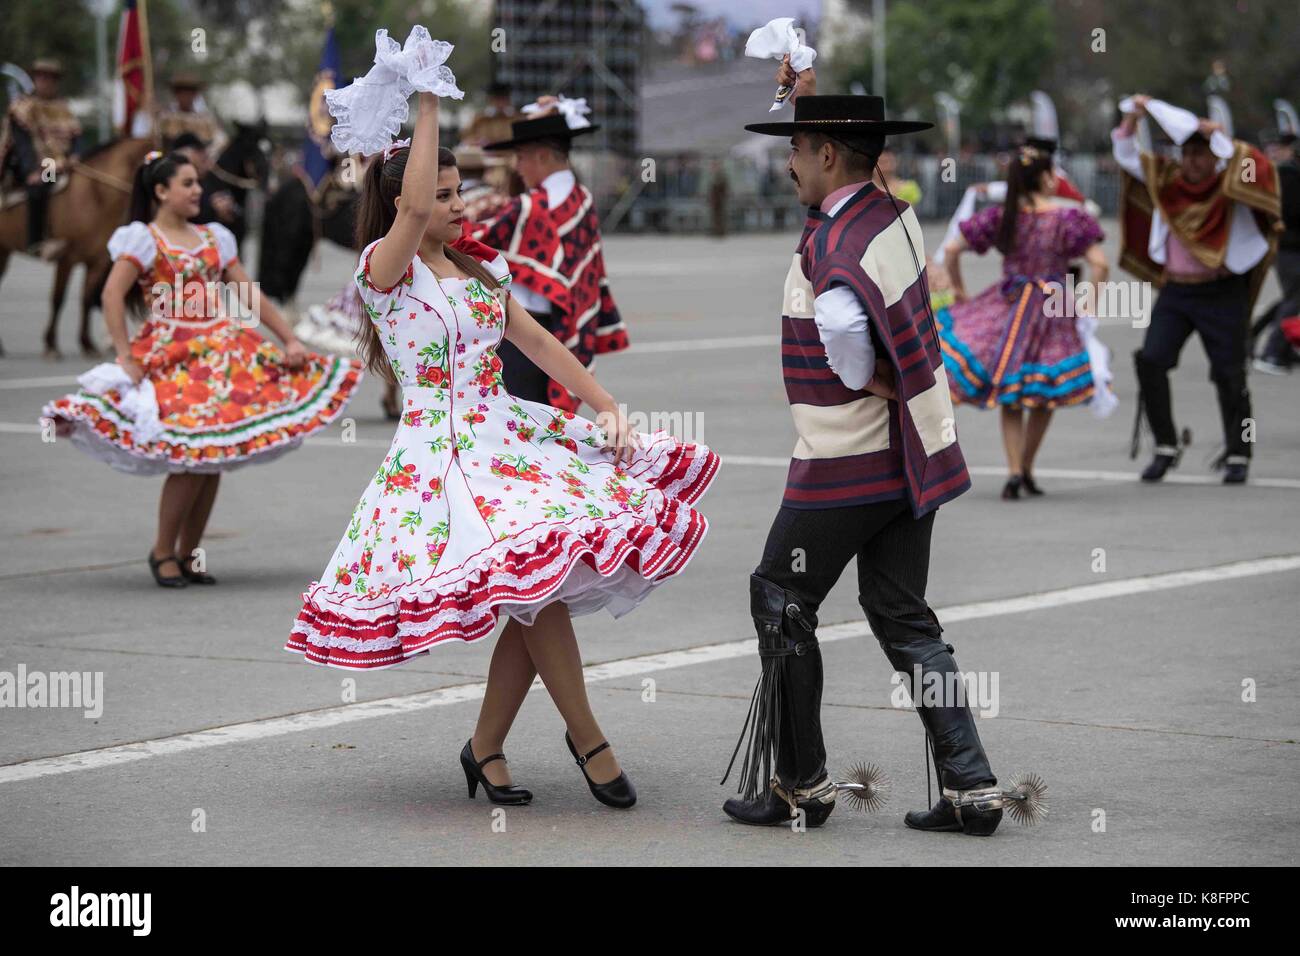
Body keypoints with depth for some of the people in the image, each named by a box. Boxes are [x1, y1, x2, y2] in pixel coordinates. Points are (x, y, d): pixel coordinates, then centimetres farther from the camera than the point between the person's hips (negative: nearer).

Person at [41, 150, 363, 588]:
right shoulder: (143, 239, -1)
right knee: (191, 453, -14)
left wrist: (290, 340, 9)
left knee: (215, 455, 2)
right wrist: (126, 359, -18)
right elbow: (112, 295, -12)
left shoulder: (214, 238, 17)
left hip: (223, 351, 6)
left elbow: (250, 295, 16)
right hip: (174, 355, -6)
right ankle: (163, 551, 2)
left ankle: (189, 553, 14)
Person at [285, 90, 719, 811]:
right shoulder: (384, 267, -5)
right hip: (441, 448, -7)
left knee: (535, 600, -2)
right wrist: (429, 106, -20)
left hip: (508, 431, 7)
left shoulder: (479, 267, 16)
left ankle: (486, 747, 14)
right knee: (537, 577, -18)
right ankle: (587, 737, -4)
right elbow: (415, 210, -25)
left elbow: (539, 343, 15)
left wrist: (607, 406, 4)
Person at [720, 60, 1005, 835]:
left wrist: (868, 381, -17)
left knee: (781, 604, 7)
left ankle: (801, 786, 12)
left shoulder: (831, 248, -20)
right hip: (912, 453, 8)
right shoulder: (895, 215, 7)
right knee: (904, 618, 11)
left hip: (845, 463, -8)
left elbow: (844, 321, -36)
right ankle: (973, 789, 6)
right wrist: (810, 94, 23)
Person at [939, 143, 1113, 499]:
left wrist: (957, 289, 10)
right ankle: (1026, 470, 19)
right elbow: (1099, 263, -14)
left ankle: (1014, 471, -4)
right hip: (1053, 310, -2)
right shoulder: (1067, 219, -8)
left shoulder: (1000, 217, -2)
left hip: (1007, 307, 2)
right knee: (1042, 395, 15)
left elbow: (951, 249, -3)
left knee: (1010, 399, 10)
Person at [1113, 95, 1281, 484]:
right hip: (1175, 290, 4)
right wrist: (1133, 119, -2)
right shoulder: (1166, 179, 8)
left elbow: (1253, 171, -22)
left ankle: (1238, 455, 11)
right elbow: (1126, 157, 13)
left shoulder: (1230, 186, -3)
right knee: (1151, 360, -10)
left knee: (1229, 374, 0)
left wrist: (1218, 137, -23)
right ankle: (1166, 448, -1)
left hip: (1222, 294, -4)